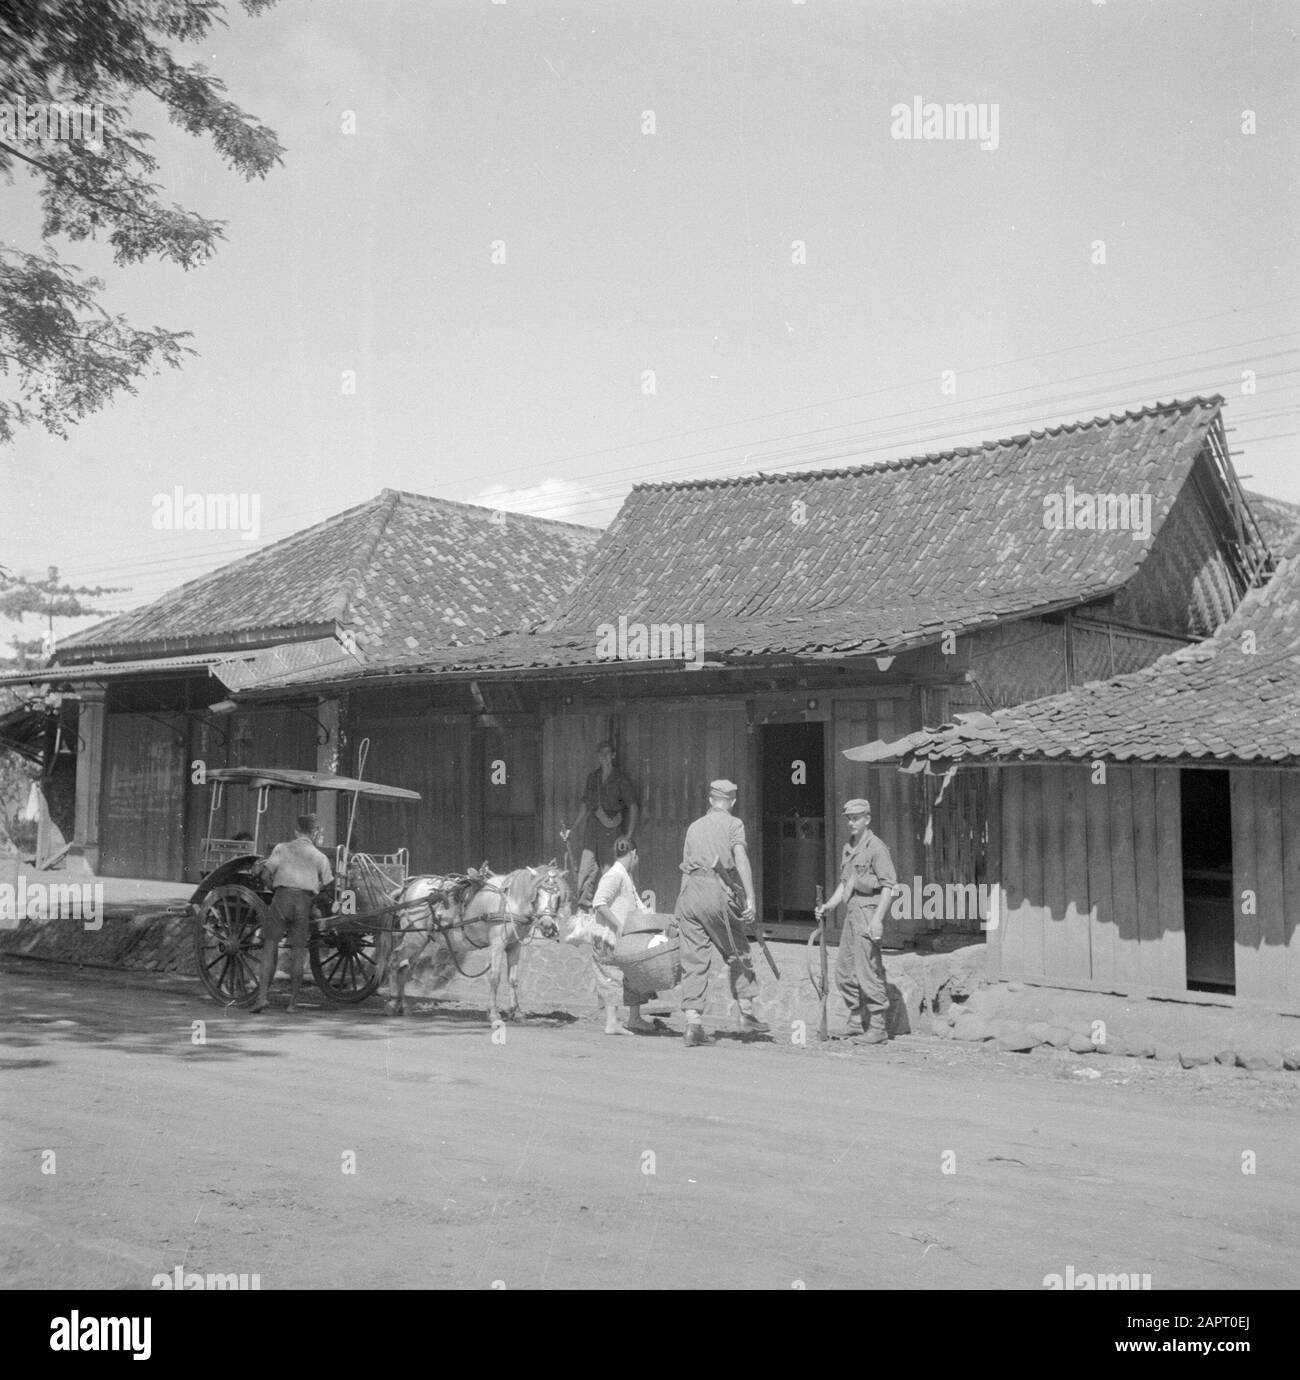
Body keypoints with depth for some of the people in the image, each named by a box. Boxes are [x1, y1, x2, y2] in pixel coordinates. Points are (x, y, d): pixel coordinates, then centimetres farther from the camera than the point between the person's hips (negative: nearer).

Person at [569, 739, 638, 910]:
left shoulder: (620, 780, -1)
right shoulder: (592, 778, 13)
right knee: (587, 868, -5)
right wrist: (576, 826, 14)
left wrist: (629, 834, -4)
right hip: (593, 827, 4)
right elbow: (585, 804, 21)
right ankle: (583, 906, -4)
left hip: (612, 828, -4)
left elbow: (632, 807, 0)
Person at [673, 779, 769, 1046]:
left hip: (687, 892, 5)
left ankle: (693, 1023, -2)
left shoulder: (694, 826, 21)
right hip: (713, 889, -5)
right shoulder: (733, 824, 6)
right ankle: (747, 1013, 14)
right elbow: (740, 858, -9)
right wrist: (750, 897, -15)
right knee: (737, 952, 10)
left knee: (694, 959, 4)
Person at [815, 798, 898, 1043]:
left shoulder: (876, 847, -9)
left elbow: (889, 885, -14)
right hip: (851, 912, 9)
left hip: (868, 912, -9)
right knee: (844, 972, 11)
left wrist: (878, 918, -21)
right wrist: (826, 907, 12)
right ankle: (856, 1022, 21)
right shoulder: (848, 849, 17)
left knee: (868, 972, -8)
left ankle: (877, 1027, -2)